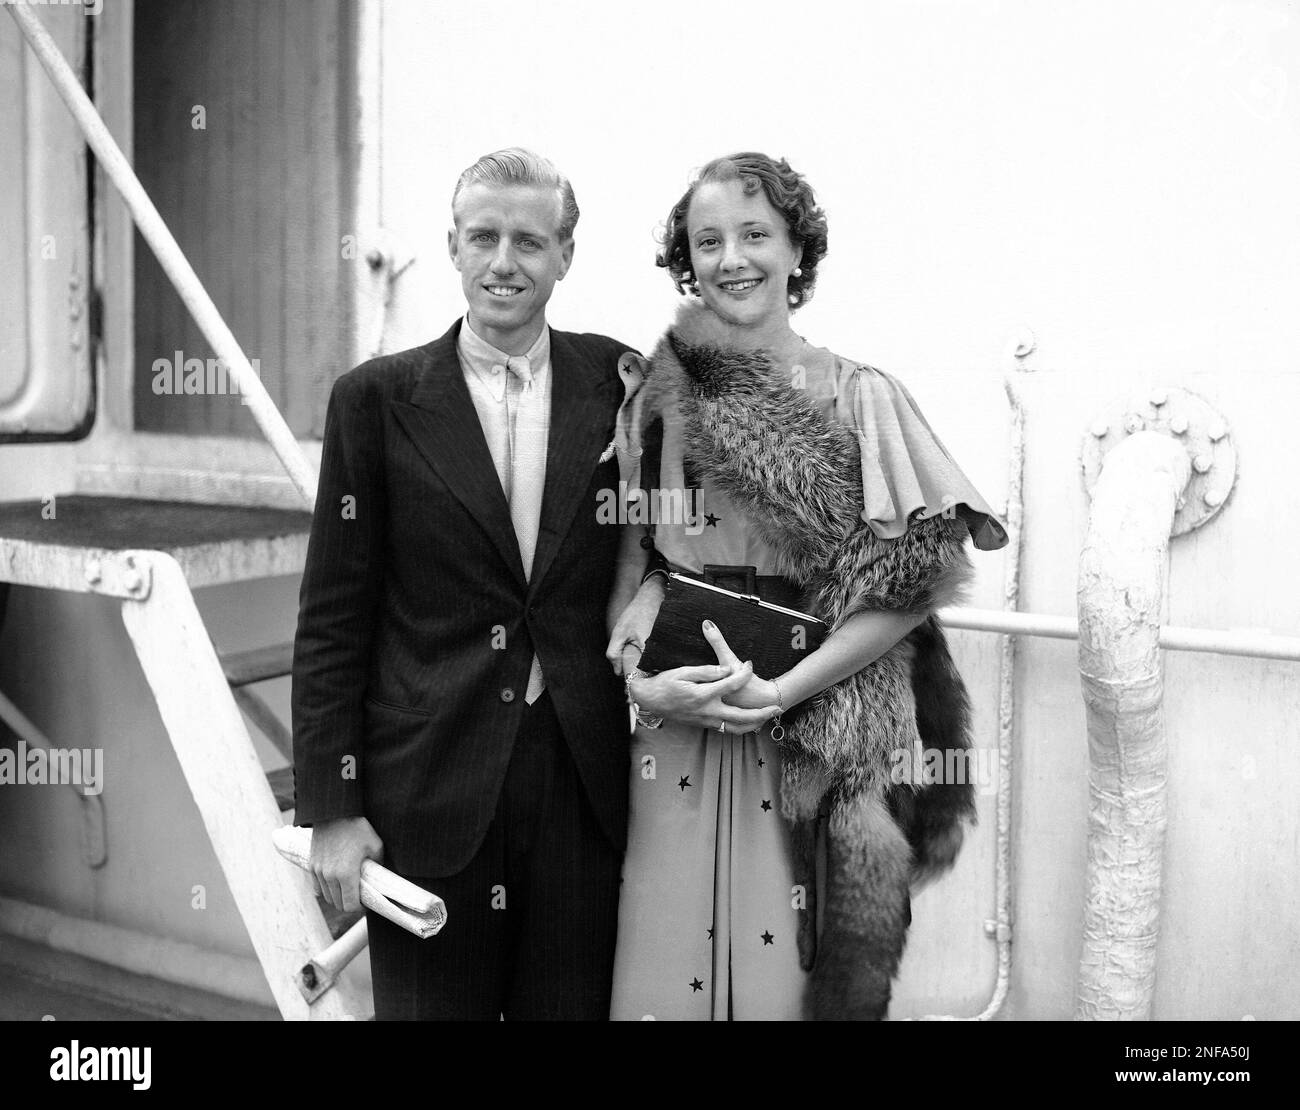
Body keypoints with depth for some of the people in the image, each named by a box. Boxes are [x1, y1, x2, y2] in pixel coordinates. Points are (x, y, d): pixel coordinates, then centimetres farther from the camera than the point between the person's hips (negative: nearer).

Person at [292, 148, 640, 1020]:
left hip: (585, 784, 2)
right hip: (429, 786, -1)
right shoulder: (378, 399, -1)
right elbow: (332, 621, -1)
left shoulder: (618, 382, 3)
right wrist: (331, 808, -4)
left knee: (576, 1004, 10)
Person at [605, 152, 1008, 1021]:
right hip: (677, 726, 2)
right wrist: (643, 679, -10)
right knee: (671, 960, 7)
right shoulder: (657, 399, 5)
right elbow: (630, 559, 8)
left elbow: (912, 583, -6)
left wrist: (786, 691, -15)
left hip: (820, 743, -2)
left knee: (797, 971, 4)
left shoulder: (861, 397, -3)